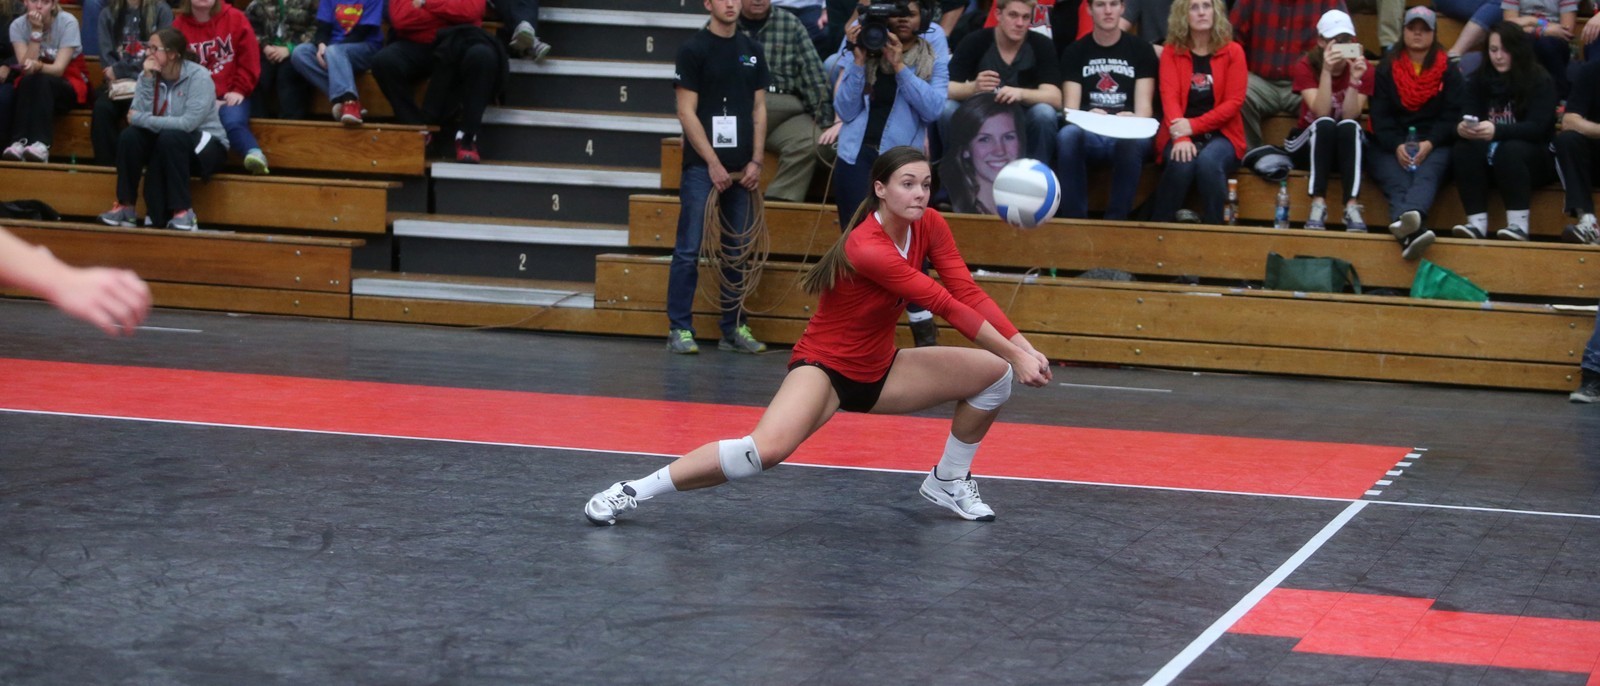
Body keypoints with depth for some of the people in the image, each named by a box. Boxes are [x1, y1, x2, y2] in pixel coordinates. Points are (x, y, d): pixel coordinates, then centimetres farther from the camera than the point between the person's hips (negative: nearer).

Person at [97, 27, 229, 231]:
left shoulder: (198, 76, -18)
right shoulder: (148, 75, -3)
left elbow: (188, 123, -29)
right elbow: (136, 116, -15)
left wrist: (142, 119, -24)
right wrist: (147, 80, -22)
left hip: (206, 147, -5)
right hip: (164, 145, 5)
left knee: (170, 138, -35)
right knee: (129, 136, -22)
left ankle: (184, 212, -27)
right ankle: (125, 207, -16)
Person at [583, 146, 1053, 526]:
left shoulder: (929, 225, -6)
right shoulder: (867, 248, -28)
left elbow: (967, 292, -10)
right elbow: (945, 305, -27)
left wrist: (1023, 346, -22)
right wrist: (1013, 352, -24)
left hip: (880, 370, 8)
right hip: (825, 367, -8)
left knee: (994, 373, -3)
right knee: (767, 448, -34)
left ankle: (948, 481, 18)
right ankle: (633, 491, -20)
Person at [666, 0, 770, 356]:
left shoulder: (752, 50, 12)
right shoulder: (694, 49, -3)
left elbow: (759, 108, 13)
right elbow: (687, 112, -6)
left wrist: (756, 161, 2)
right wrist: (713, 163, -11)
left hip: (741, 168, 5)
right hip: (702, 165, -5)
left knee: (736, 250, 8)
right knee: (689, 250, -5)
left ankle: (734, 328, 14)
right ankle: (679, 329, -2)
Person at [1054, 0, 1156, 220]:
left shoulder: (1141, 50, 9)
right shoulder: (1075, 52, 11)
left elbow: (1143, 105, 0)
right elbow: (1070, 107, 1)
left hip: (1126, 135, -1)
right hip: (1089, 135, 1)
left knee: (1133, 140, -38)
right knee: (1067, 134, -35)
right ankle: (1074, 220, -30)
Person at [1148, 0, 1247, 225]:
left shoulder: (1233, 51, 4)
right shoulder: (1171, 52, 6)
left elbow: (1234, 102, -4)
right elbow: (1169, 97, -7)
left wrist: (1194, 126, -16)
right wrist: (1181, 138, -25)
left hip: (1220, 134, 0)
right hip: (1181, 135, 0)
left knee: (1208, 162, -34)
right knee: (1182, 163, -33)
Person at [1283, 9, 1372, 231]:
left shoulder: (1360, 66, -7)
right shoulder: (1306, 66, -10)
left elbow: (1350, 115, -18)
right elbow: (1321, 113, -24)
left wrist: (1354, 78, -32)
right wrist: (1326, 71, -35)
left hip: (1348, 147, 1)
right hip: (1309, 144, -1)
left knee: (1349, 126, -33)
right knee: (1325, 124, -34)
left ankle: (1352, 207, -43)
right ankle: (1318, 205, -40)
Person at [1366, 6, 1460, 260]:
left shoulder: (1448, 70, 13)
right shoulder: (1387, 68, 13)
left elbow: (1452, 115, 3)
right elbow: (1380, 115, 4)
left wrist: (1429, 143, -16)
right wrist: (1396, 146, -16)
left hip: (1433, 145, 0)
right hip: (1390, 145, 0)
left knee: (1426, 176, -35)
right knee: (1397, 182, -32)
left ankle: (1407, 217, -68)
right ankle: (1412, 231, -64)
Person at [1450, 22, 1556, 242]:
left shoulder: (1540, 81, -7)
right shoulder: (1480, 81, 5)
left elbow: (1537, 127, -20)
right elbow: (1466, 118, -5)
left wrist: (1496, 131, -38)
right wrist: (1462, 128, -33)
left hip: (1535, 160, -4)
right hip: (1491, 161, 4)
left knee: (1509, 150, -35)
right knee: (1464, 148, -27)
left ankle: (1519, 225, -37)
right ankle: (1477, 223, -34)